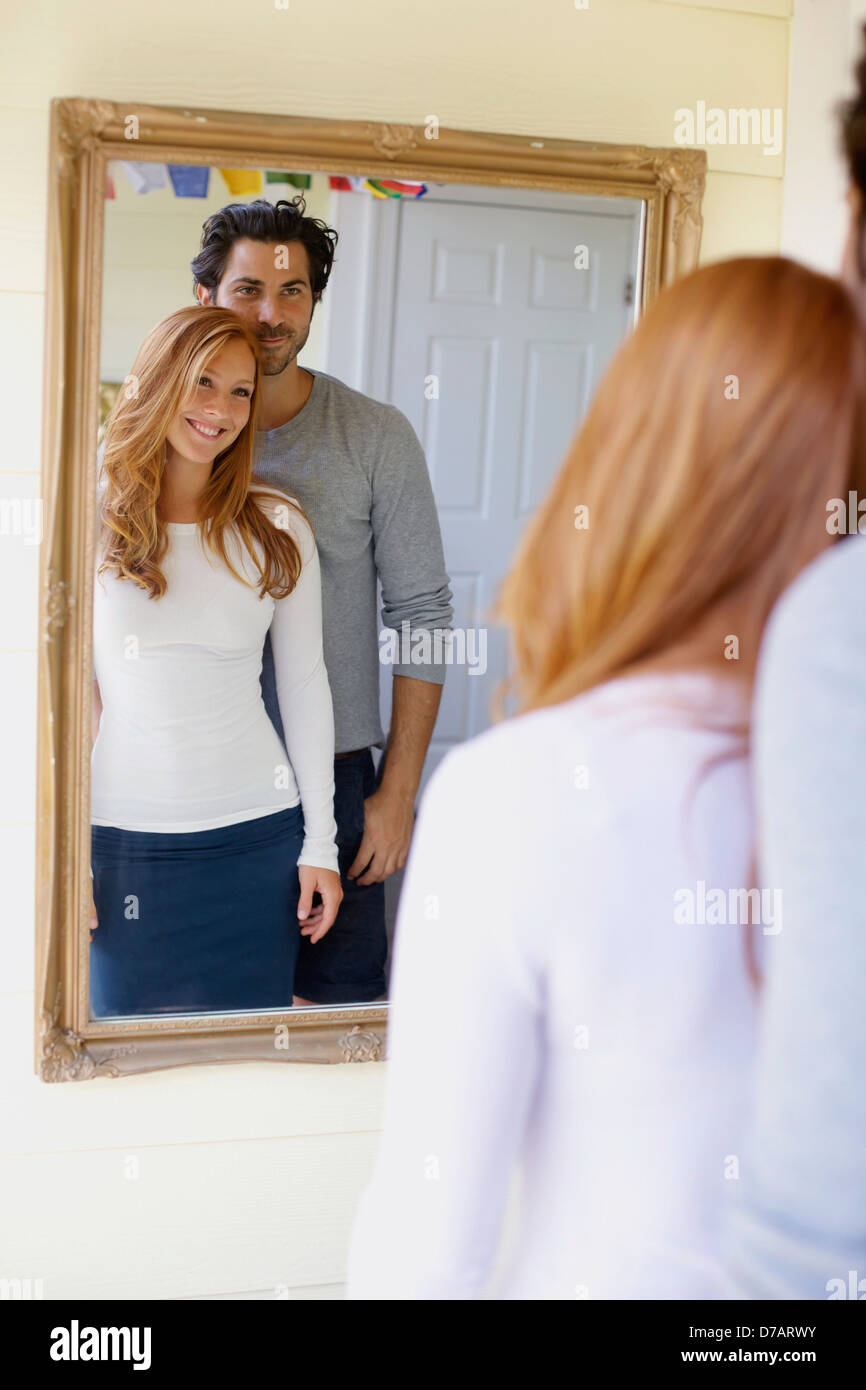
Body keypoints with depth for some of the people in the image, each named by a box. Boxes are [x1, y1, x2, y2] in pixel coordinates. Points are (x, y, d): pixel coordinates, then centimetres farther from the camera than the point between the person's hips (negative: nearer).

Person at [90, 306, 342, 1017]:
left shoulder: (278, 529, 2)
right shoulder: (93, 519, -1)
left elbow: (306, 688, 5)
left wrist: (321, 845, 4)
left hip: (258, 840, 1)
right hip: (126, 843, 0)